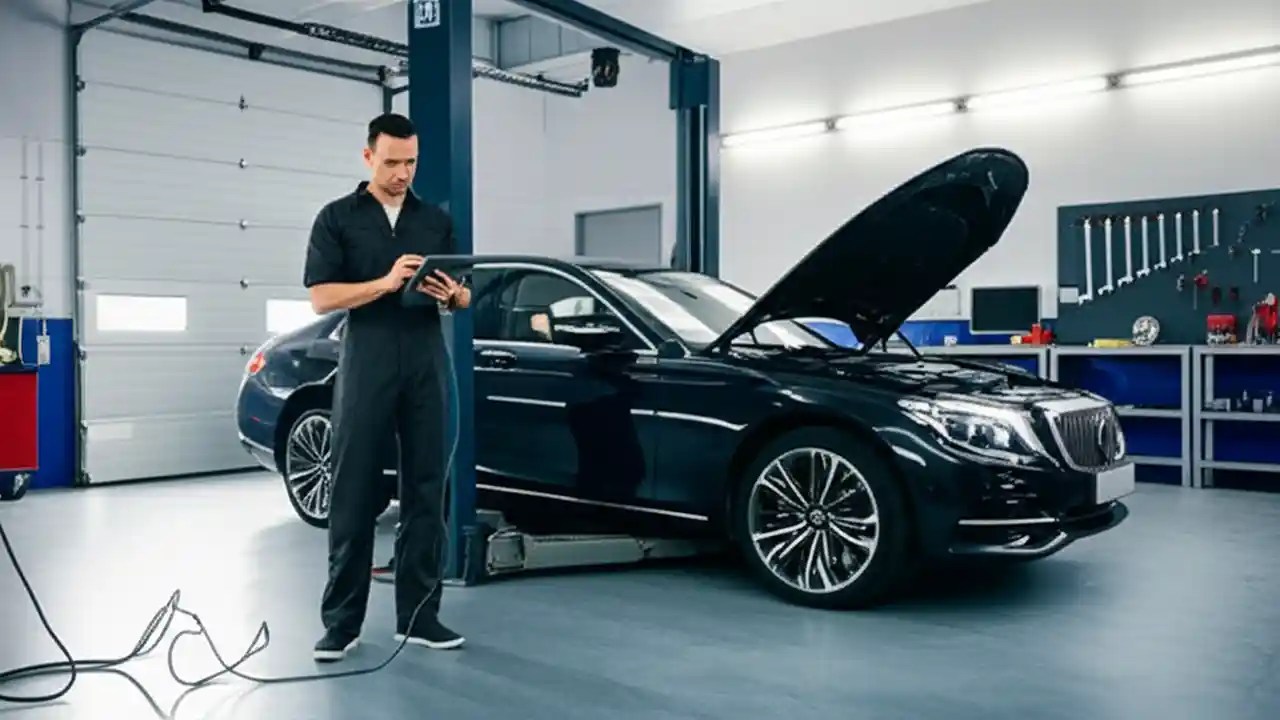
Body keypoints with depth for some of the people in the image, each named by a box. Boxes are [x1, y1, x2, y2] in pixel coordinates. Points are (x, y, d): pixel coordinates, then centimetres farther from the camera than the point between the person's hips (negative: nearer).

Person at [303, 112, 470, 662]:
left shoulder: (437, 220, 13)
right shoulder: (337, 218, 3)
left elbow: (464, 298, 13)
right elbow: (320, 298, -5)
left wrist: (451, 293, -10)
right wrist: (386, 282, -18)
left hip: (427, 368, 3)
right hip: (365, 369, -3)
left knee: (425, 492, 3)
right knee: (354, 494, -1)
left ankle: (419, 614, 12)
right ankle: (341, 621, 8)